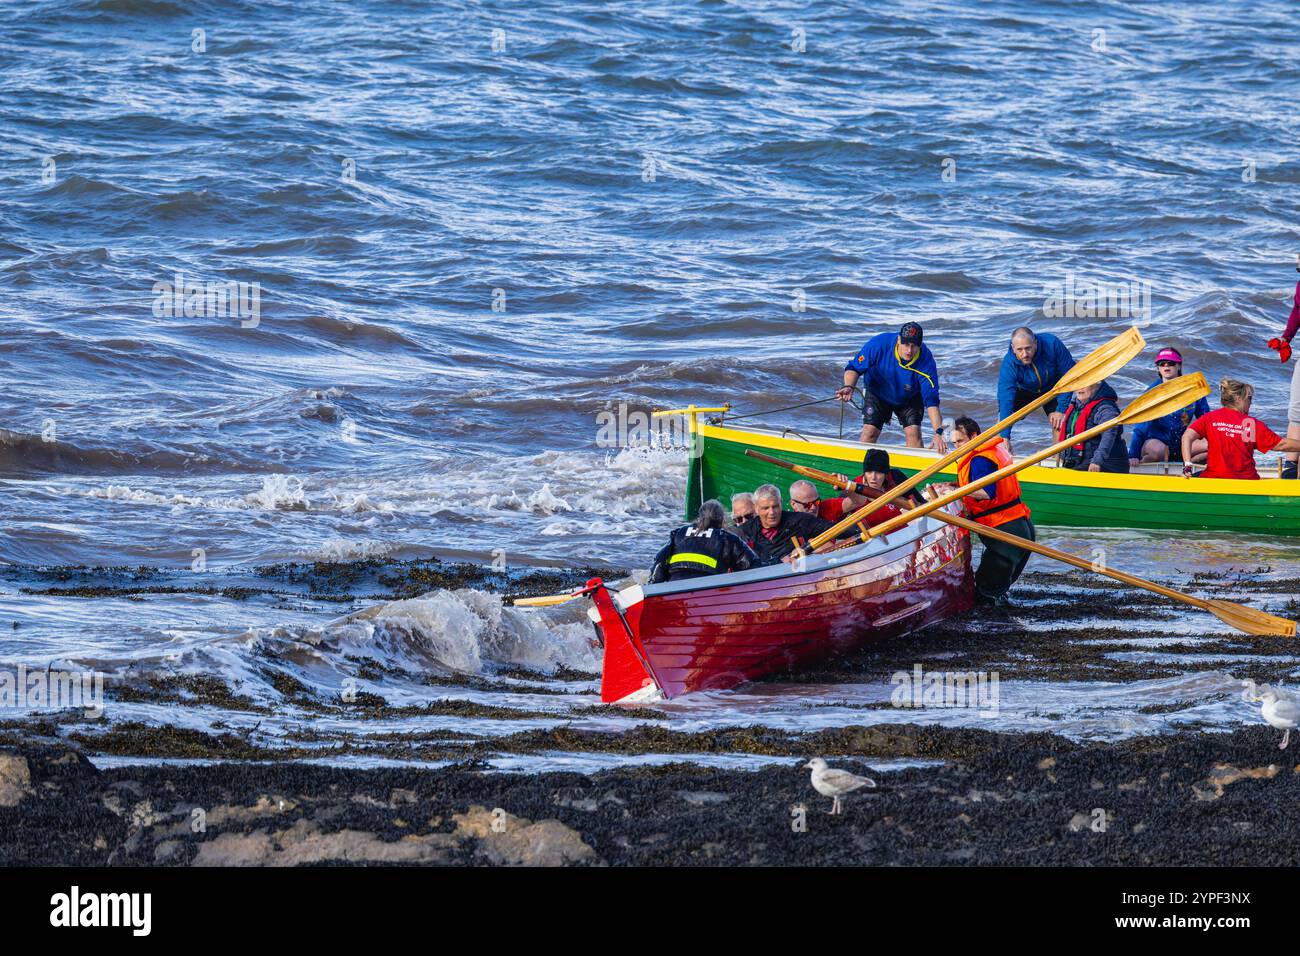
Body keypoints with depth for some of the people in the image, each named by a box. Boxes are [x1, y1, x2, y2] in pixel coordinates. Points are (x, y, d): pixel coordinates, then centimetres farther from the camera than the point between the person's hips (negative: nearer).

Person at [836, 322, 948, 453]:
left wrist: (938, 433, -44)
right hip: (877, 392, 0)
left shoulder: (926, 362, -32)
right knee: (870, 431, -13)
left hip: (910, 398, 0)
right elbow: (854, 368, -19)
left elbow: (931, 400, -34)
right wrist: (848, 386, -41)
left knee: (913, 432, -13)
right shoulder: (879, 345, -32)